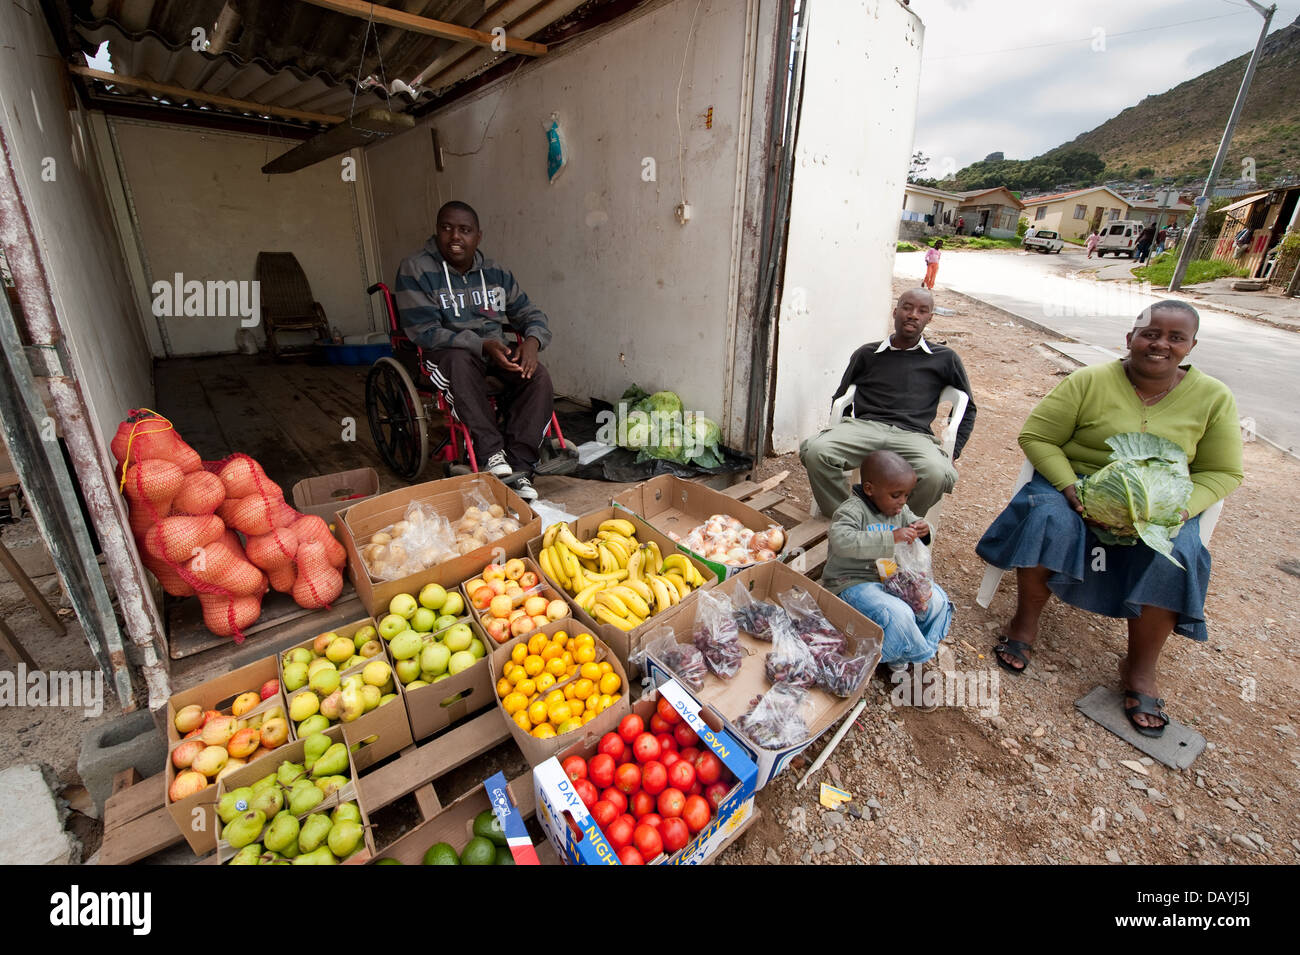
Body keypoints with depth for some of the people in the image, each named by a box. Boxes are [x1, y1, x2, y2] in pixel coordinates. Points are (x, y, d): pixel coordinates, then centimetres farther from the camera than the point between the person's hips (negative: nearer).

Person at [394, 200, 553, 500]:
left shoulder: (496, 273, 10)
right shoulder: (415, 270, -5)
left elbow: (532, 315, 11)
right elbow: (425, 332, -14)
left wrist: (532, 341, -16)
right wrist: (483, 345, -28)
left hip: (496, 348, 4)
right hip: (443, 351, -3)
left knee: (539, 377, -25)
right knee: (460, 361, -40)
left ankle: (517, 466, -30)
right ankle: (490, 452, -35)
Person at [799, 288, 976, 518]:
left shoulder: (945, 359, 20)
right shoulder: (867, 354, 21)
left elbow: (968, 407, 27)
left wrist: (953, 452, 12)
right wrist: (838, 437, 7)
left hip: (913, 435, 0)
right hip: (864, 426, 1)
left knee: (937, 475, -37)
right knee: (815, 451, -32)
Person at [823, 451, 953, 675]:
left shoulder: (899, 511, 6)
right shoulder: (852, 511, -20)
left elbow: (913, 521, 22)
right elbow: (842, 541, -37)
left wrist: (922, 530, -6)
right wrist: (890, 538, -40)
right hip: (853, 583, -8)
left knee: (937, 600, -3)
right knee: (898, 615, -29)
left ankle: (899, 651, 8)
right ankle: (918, 653, 5)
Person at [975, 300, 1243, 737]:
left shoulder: (1214, 398, 1)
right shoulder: (1090, 381, -7)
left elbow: (1222, 472, 5)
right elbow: (1036, 437, -7)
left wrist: (1180, 508, -16)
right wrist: (1069, 487, -20)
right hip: (1077, 485, -2)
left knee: (1172, 557, -27)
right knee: (1047, 520, -33)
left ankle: (1140, 668, -9)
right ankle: (1025, 622, -16)